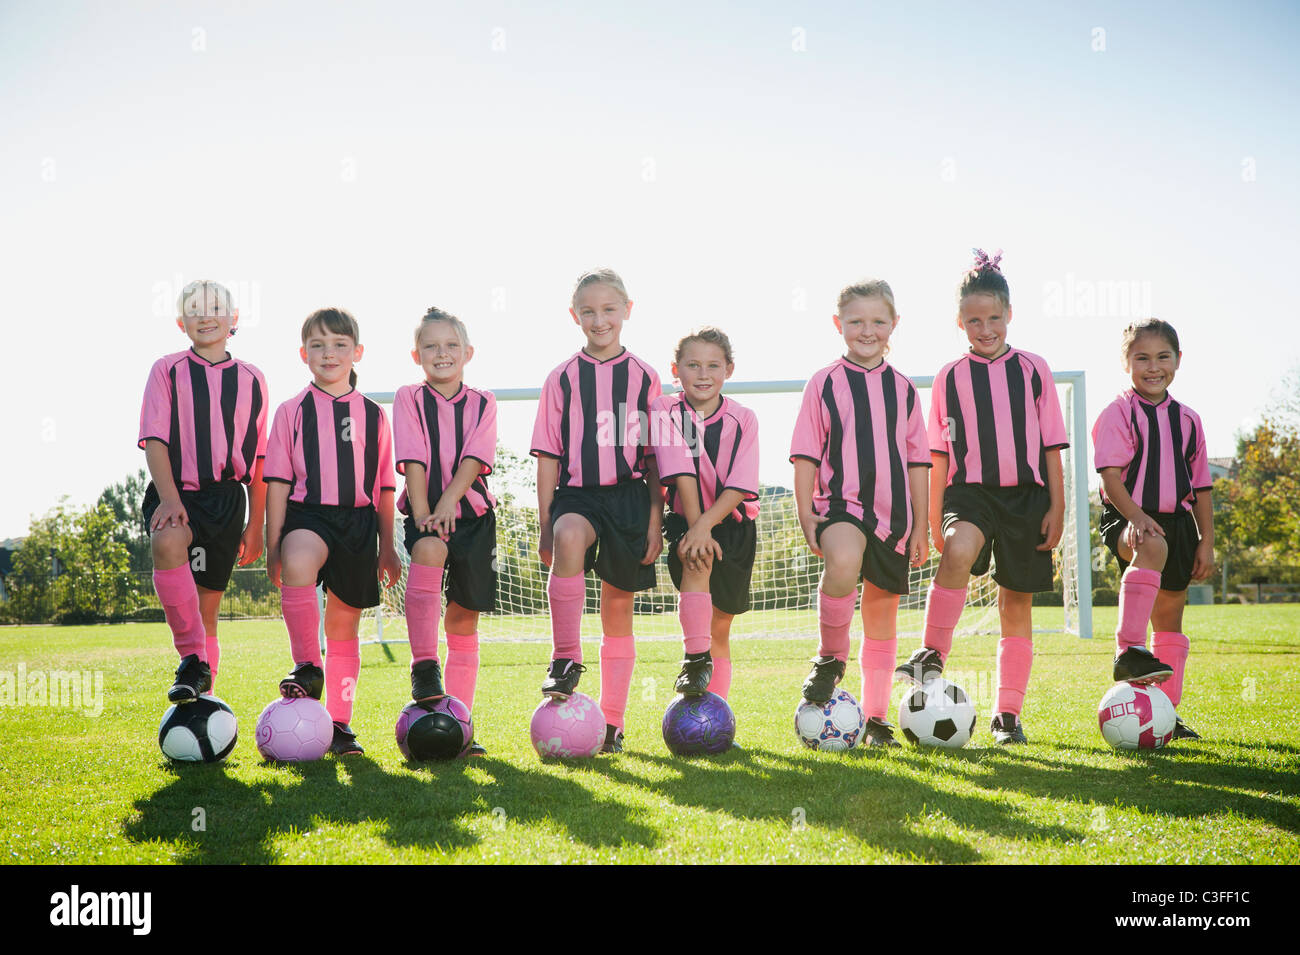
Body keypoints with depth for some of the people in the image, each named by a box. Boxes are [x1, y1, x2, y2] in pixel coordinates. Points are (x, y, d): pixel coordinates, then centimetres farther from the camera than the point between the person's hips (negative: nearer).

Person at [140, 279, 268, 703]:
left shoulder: (251, 380, 12)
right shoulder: (168, 371, 5)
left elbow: (259, 460, 13)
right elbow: (155, 441, -5)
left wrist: (256, 525, 10)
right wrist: (169, 497, -21)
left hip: (226, 497, 3)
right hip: (176, 494, -3)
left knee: (207, 605, 5)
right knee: (167, 542, -36)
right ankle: (193, 660, -30)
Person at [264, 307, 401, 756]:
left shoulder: (373, 415, 12)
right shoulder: (293, 411, 6)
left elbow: (384, 487, 14)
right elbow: (278, 482, 3)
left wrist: (387, 547, 11)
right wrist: (273, 545, -4)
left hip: (358, 520, 3)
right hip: (308, 514, -2)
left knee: (345, 622, 7)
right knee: (297, 563, -37)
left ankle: (339, 722, 18)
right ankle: (307, 667, -24)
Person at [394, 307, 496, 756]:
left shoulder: (482, 404, 8)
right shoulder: (409, 398, 5)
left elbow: (473, 460, -5)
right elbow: (413, 461, -6)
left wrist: (447, 501, -20)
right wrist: (422, 512, -17)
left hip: (472, 512, 2)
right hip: (425, 510, -2)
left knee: (464, 618, 3)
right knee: (428, 549, -37)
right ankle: (424, 667, -34)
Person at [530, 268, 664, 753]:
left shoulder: (644, 377, 6)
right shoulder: (562, 379, 5)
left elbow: (656, 458, 7)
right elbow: (548, 456, 5)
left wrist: (655, 521, 0)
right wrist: (546, 524, -2)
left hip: (629, 496, 1)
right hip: (577, 493, -1)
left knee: (618, 608, 6)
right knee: (569, 535, -36)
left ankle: (612, 722, 17)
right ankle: (566, 659, -27)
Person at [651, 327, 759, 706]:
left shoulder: (742, 419, -6)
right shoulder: (666, 411, -8)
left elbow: (739, 487, -15)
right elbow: (681, 474, -19)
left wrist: (706, 524, -29)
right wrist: (695, 528, -29)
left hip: (734, 523, 2)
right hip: (686, 520, -1)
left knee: (721, 627, 8)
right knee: (697, 562, -36)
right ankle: (696, 660, -31)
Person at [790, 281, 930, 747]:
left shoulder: (903, 389, 10)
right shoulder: (824, 384, 2)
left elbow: (917, 460, 12)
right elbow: (806, 455, 1)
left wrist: (920, 525, 7)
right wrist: (806, 513, -8)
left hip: (892, 513, 4)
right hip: (839, 503, -4)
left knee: (882, 613, 9)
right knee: (843, 560, -37)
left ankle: (875, 717, 22)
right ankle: (831, 657, -13)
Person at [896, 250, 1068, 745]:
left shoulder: (1033, 370, 5)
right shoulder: (949, 378, 6)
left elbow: (1051, 446, 6)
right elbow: (939, 455, 8)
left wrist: (1056, 506, 0)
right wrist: (933, 517, 3)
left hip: (1026, 493, 1)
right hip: (969, 490, -1)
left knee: (1017, 602, 5)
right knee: (959, 548, -35)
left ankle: (1008, 714, 15)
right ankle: (932, 654, -25)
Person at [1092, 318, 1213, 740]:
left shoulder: (1187, 420, 12)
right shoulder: (1117, 413, -4)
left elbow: (1200, 487, 14)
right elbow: (1110, 474, -14)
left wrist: (1206, 542, 8)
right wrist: (1135, 516, -30)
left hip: (1177, 521, 6)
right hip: (1127, 519, -5)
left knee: (1170, 620, 9)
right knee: (1152, 547, -40)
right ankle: (1129, 651, -43)